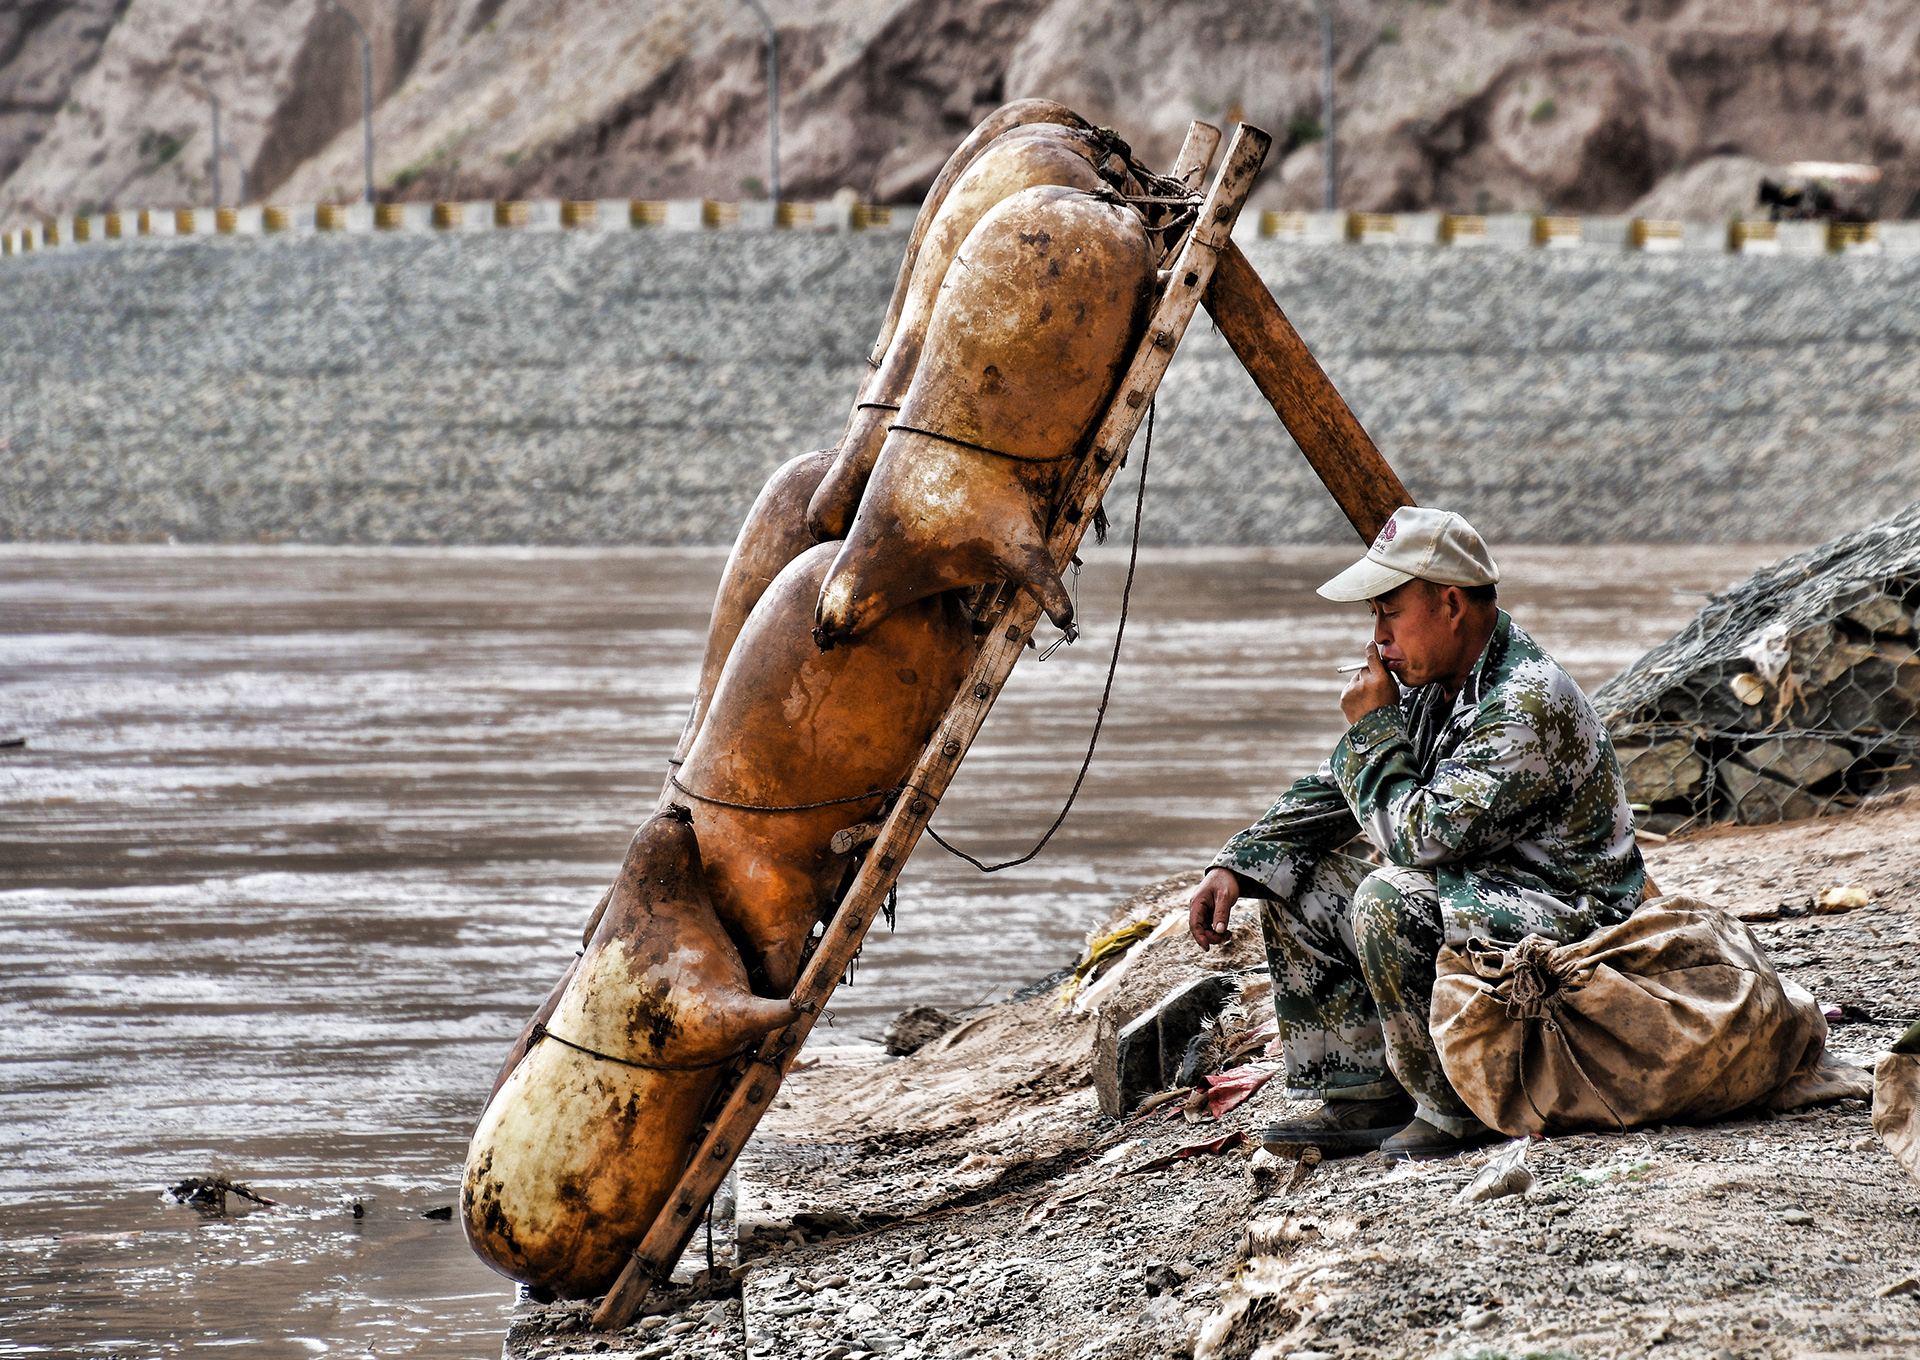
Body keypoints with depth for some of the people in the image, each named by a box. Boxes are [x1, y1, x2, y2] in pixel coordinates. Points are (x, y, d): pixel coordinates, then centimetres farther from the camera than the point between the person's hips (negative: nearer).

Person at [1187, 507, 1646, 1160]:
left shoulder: (1526, 706, -25)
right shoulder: (1431, 685, 5)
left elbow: (1419, 835, -29)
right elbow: (1335, 789, 14)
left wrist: (1374, 728, -16)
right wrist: (1237, 865, 1)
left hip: (1567, 921, -10)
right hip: (1474, 891, 10)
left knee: (1389, 900, -32)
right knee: (1295, 887, 6)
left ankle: (1458, 1112, -16)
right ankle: (1365, 1098, 4)